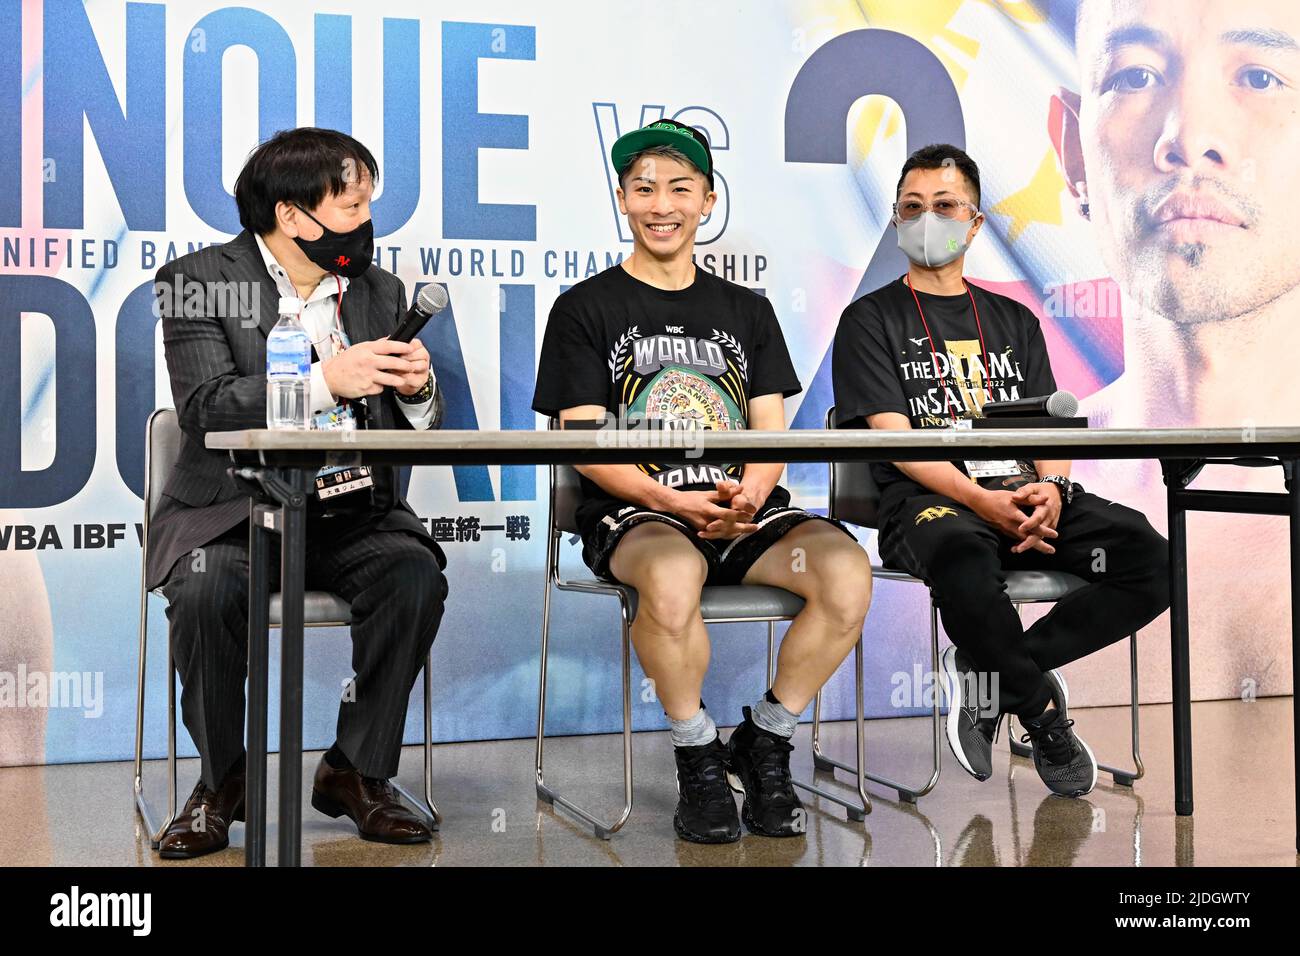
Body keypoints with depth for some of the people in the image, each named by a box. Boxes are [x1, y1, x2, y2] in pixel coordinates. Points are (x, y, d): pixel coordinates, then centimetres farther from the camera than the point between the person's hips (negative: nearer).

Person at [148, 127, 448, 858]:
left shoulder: (381, 291, 11)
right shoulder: (197, 283, -1)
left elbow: (421, 432, 11)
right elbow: (206, 408, -17)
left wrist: (417, 389, -12)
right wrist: (327, 381, -26)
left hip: (352, 513, 3)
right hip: (233, 510, -3)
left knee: (417, 576, -24)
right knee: (208, 589, -31)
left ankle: (357, 772, -6)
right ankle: (223, 779, -6)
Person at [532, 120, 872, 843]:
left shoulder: (747, 310, 20)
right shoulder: (585, 309, 9)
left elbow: (771, 431, 11)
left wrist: (751, 492, -13)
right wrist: (673, 501, -17)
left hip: (743, 509, 4)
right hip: (634, 512, -3)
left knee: (848, 570, -27)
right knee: (673, 574, -39)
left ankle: (765, 744, -4)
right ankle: (698, 758, -12)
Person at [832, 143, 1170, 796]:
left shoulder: (1014, 322, 25)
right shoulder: (870, 320, 10)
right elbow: (895, 440, -3)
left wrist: (1051, 488, -10)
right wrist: (982, 500, -18)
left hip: (1027, 496, 5)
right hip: (925, 502, -4)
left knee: (1148, 557, -22)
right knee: (966, 561, -40)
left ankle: (990, 671, -11)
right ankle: (1040, 707, -12)